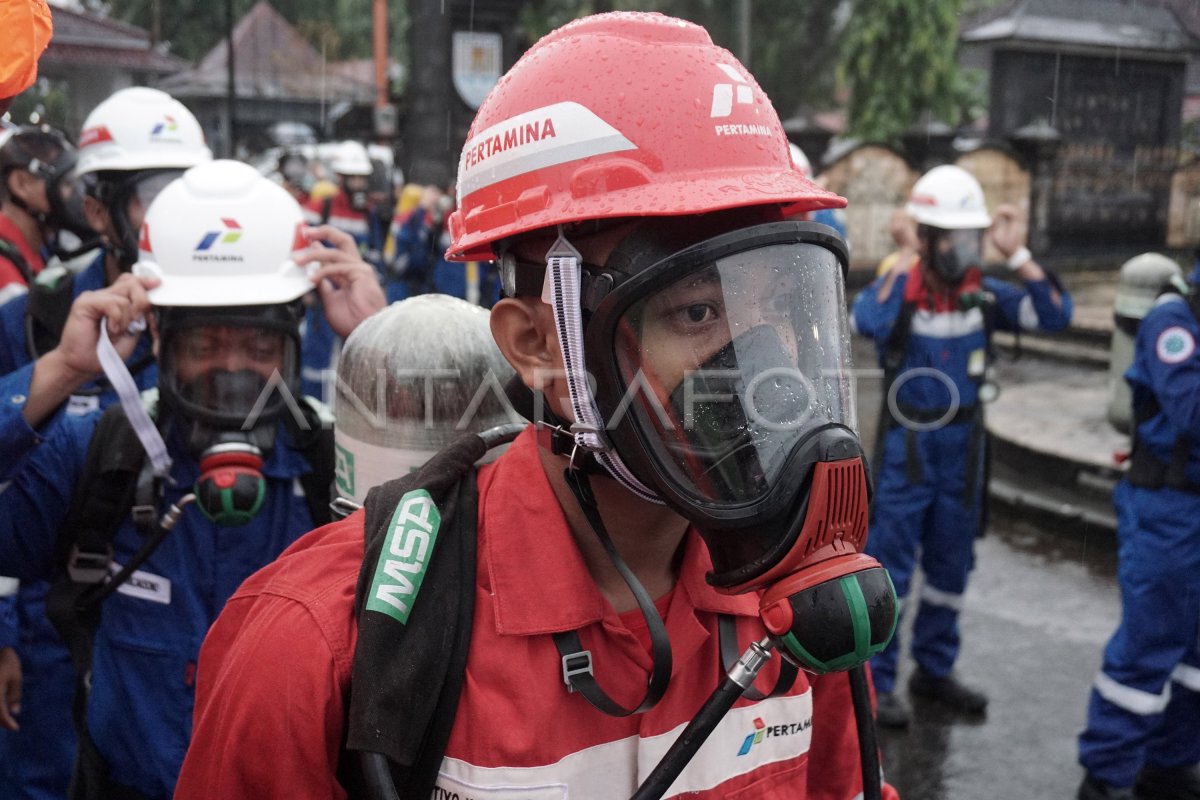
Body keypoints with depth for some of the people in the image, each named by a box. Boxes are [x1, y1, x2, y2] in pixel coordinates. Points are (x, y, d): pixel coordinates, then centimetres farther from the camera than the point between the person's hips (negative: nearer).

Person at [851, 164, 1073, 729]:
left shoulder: (985, 294, 0)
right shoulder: (898, 286, -14)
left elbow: (1054, 316, -7)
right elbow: (869, 321, -36)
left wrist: (1016, 255, -13)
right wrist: (905, 261, -30)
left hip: (963, 446, 5)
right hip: (906, 445, -5)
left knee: (950, 566, 15)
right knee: (889, 563, -1)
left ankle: (934, 669, 31)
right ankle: (876, 679, 11)